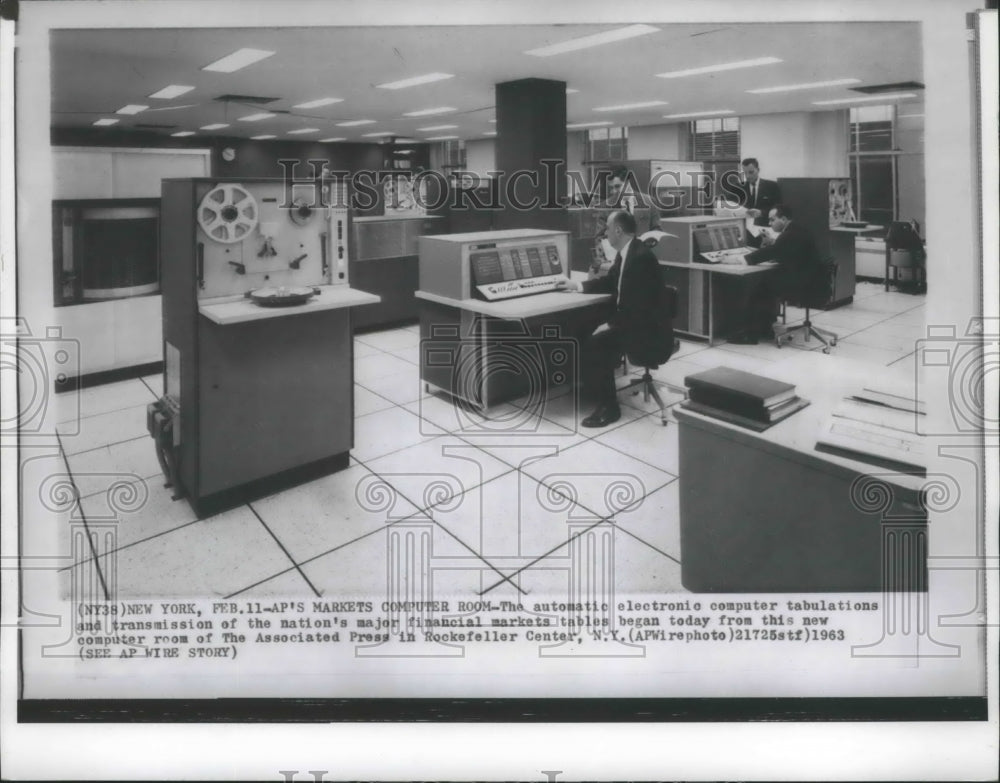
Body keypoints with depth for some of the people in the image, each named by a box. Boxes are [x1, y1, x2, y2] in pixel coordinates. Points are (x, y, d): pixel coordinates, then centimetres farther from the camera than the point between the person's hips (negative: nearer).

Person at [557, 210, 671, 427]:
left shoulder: (641, 256, -23)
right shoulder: (625, 253, 7)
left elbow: (637, 304, -26)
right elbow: (610, 282, 25)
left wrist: (611, 325, -21)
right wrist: (578, 285, 25)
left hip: (648, 328, -10)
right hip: (633, 320, 10)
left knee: (595, 343, -22)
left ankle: (608, 407, -12)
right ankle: (593, 388, 14)